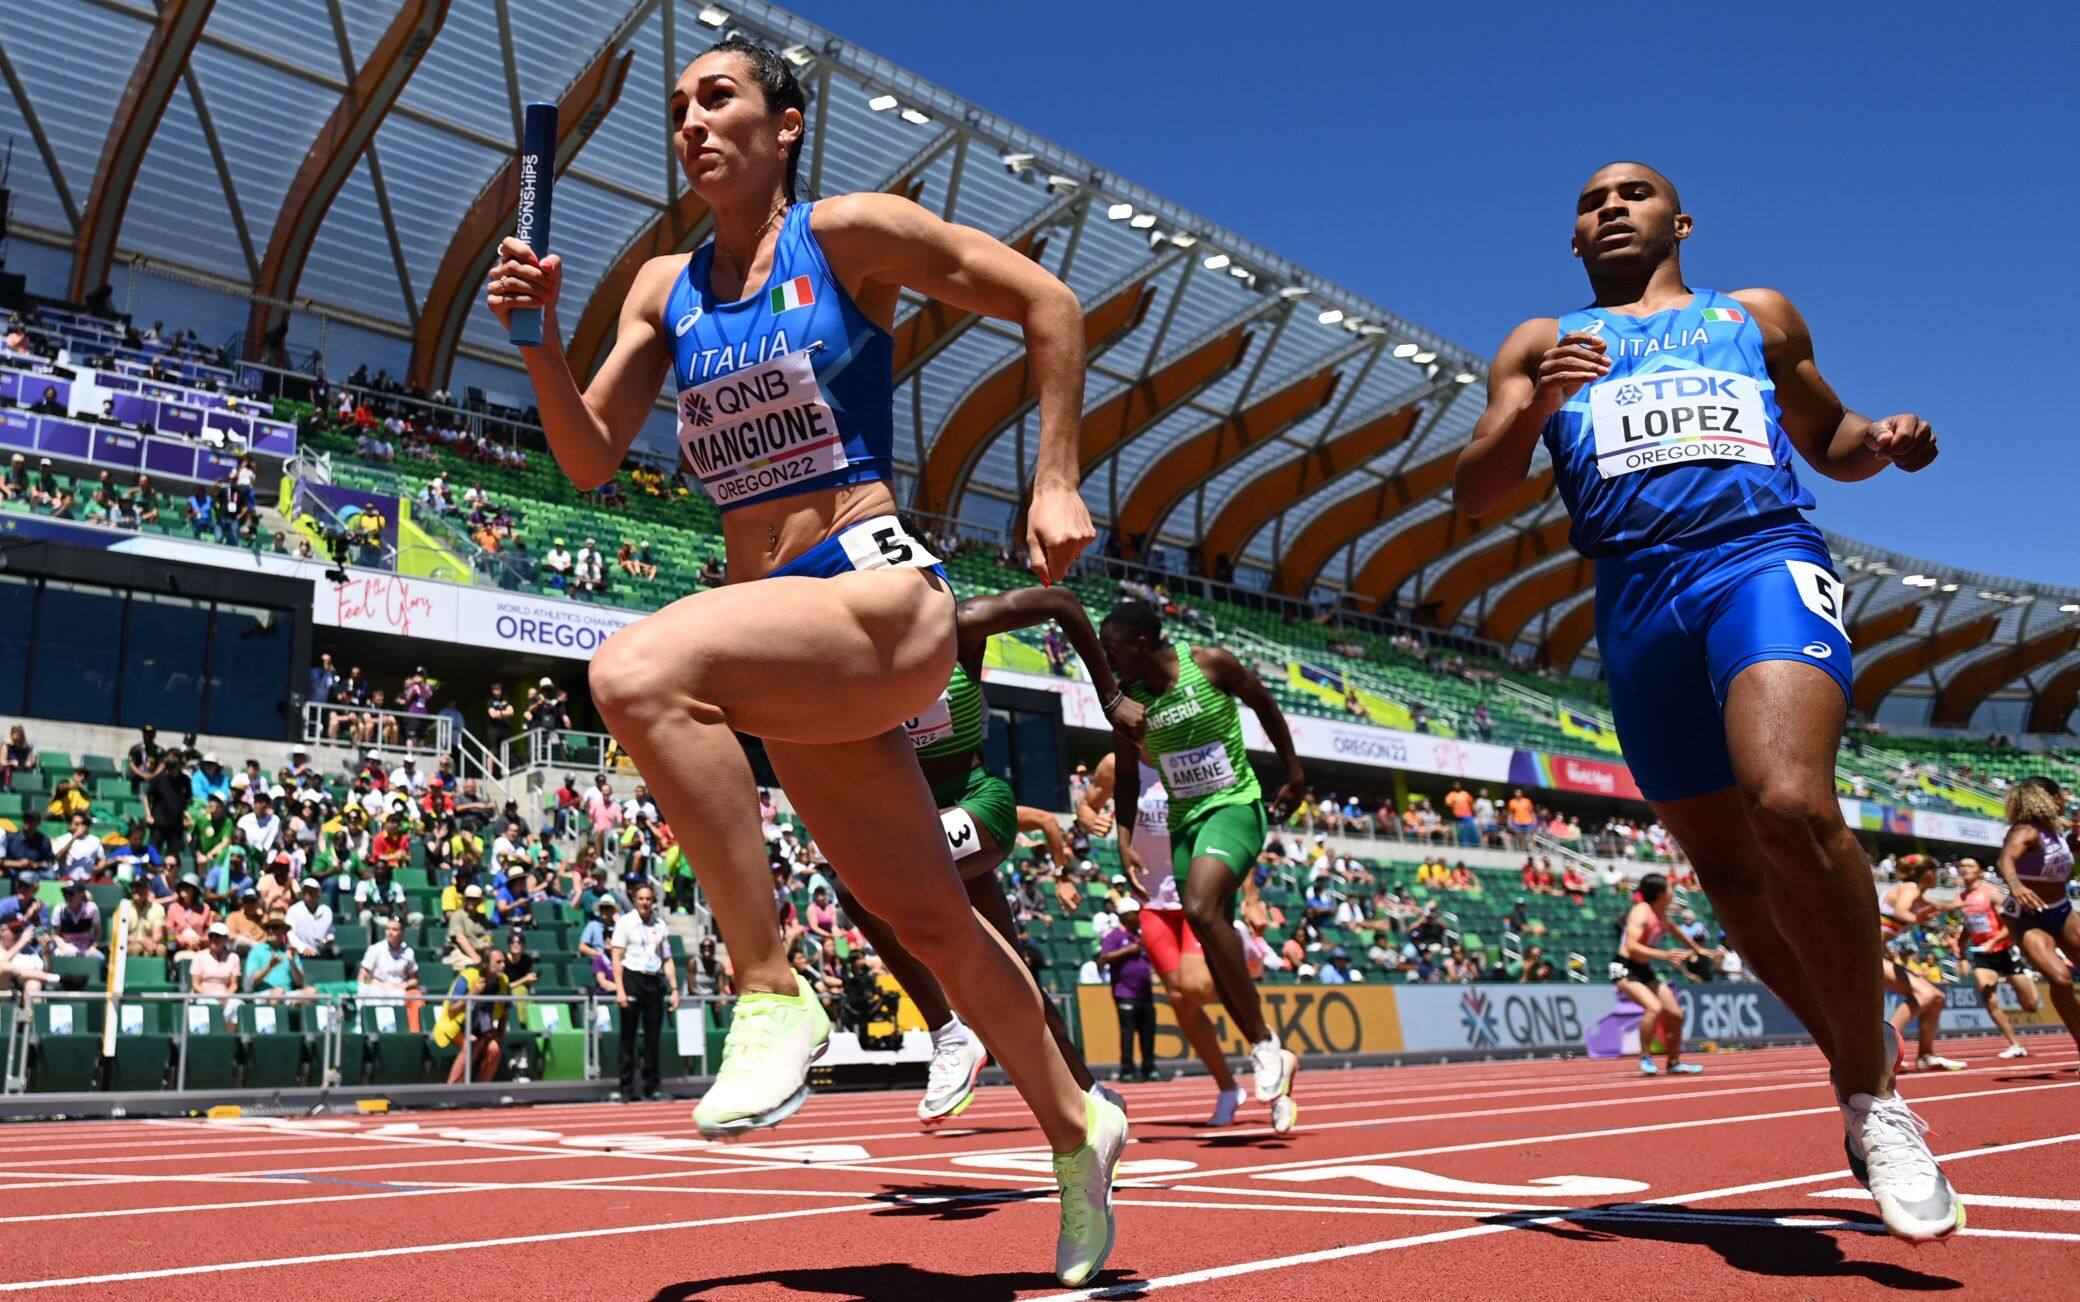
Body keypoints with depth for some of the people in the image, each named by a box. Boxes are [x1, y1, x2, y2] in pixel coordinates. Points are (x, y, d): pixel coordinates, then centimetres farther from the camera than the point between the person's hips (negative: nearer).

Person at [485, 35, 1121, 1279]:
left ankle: (773, 992, -21)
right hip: (781, 625, 7)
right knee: (931, 919, 13)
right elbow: (592, 458, 12)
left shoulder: (850, 232, -3)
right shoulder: (667, 287, 14)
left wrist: (1058, 481, -6)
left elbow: (1049, 302, 0)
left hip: (881, 593, -7)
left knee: (637, 672, -32)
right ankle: (1077, 1128, 33)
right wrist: (538, 334, -3)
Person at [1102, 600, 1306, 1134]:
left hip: (1235, 806, -5)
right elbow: (1126, 775, 11)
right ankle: (1274, 1060, 17)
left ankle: (1264, 1041, -17)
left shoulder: (1211, 665, -10)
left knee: (1201, 909, -28)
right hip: (1184, 820, 5)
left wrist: (1295, 775, 10)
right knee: (1216, 950, 3)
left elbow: (1266, 708, 5)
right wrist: (1125, 840, 0)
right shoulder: (1126, 700, 2)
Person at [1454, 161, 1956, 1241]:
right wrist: (1534, 408, -10)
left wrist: (1884, 443, 6)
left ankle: (1874, 1090, -11)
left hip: (1762, 562, -2)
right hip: (1636, 605, 2)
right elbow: (1474, 493, 11)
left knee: (1790, 806, -27)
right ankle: (1854, 1068, 25)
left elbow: (1826, 438, 30)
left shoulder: (1756, 317, 23)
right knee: (1728, 869, 5)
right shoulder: (1541, 345, 22)